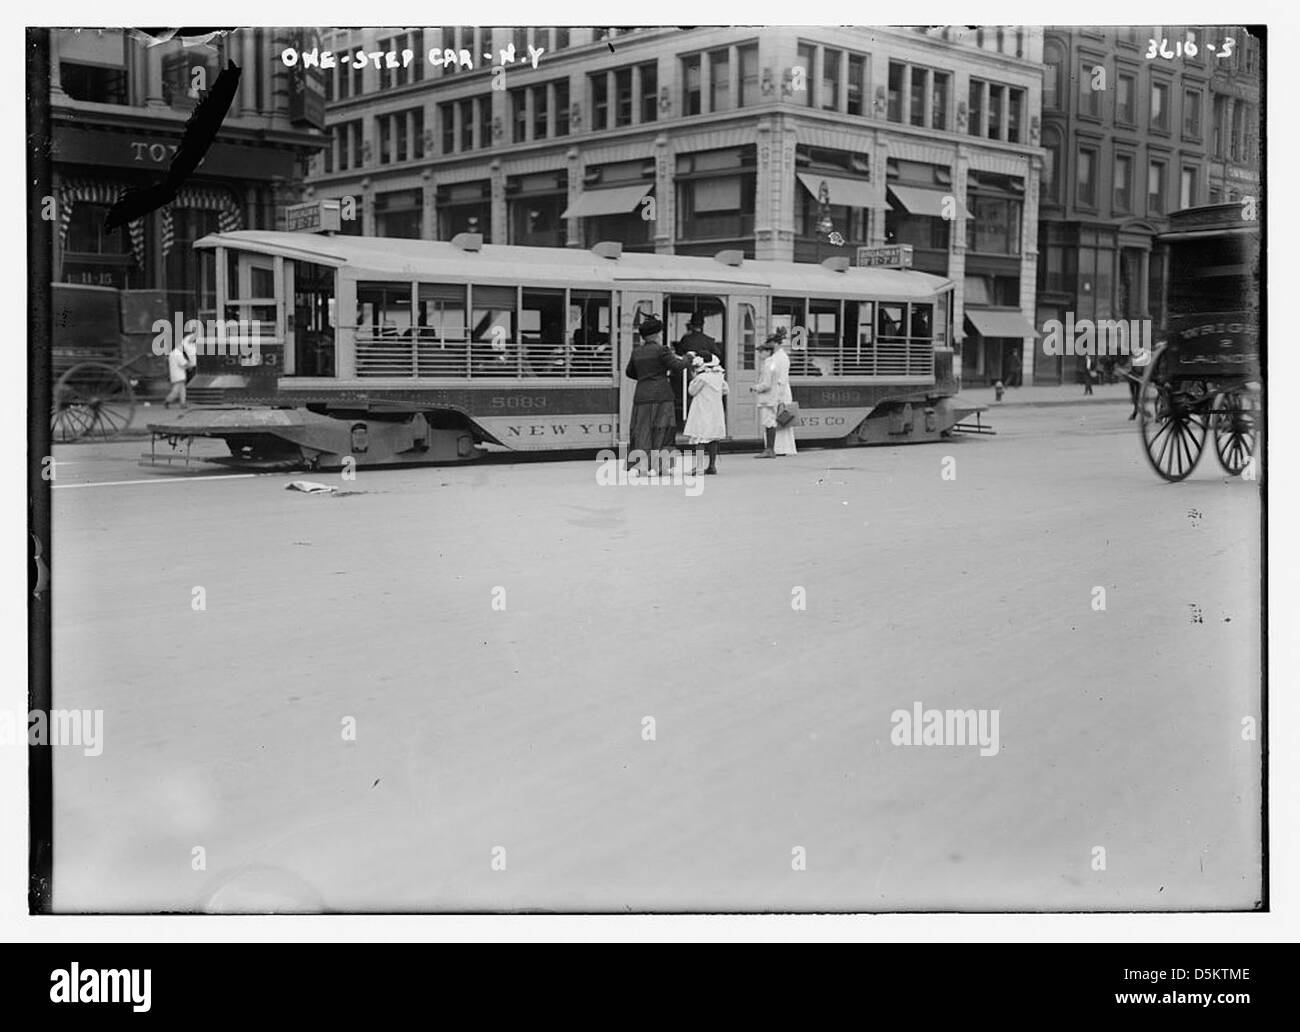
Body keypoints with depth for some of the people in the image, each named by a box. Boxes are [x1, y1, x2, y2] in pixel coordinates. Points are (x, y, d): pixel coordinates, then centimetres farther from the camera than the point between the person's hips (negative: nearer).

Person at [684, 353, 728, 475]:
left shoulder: (702, 377, -15)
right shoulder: (719, 376, 6)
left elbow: (692, 391, -6)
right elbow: (725, 390, 17)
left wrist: (695, 377, 1)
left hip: (703, 411, -7)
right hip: (715, 412, 7)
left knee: (700, 438, -5)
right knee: (713, 440, 9)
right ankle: (712, 465, 10)